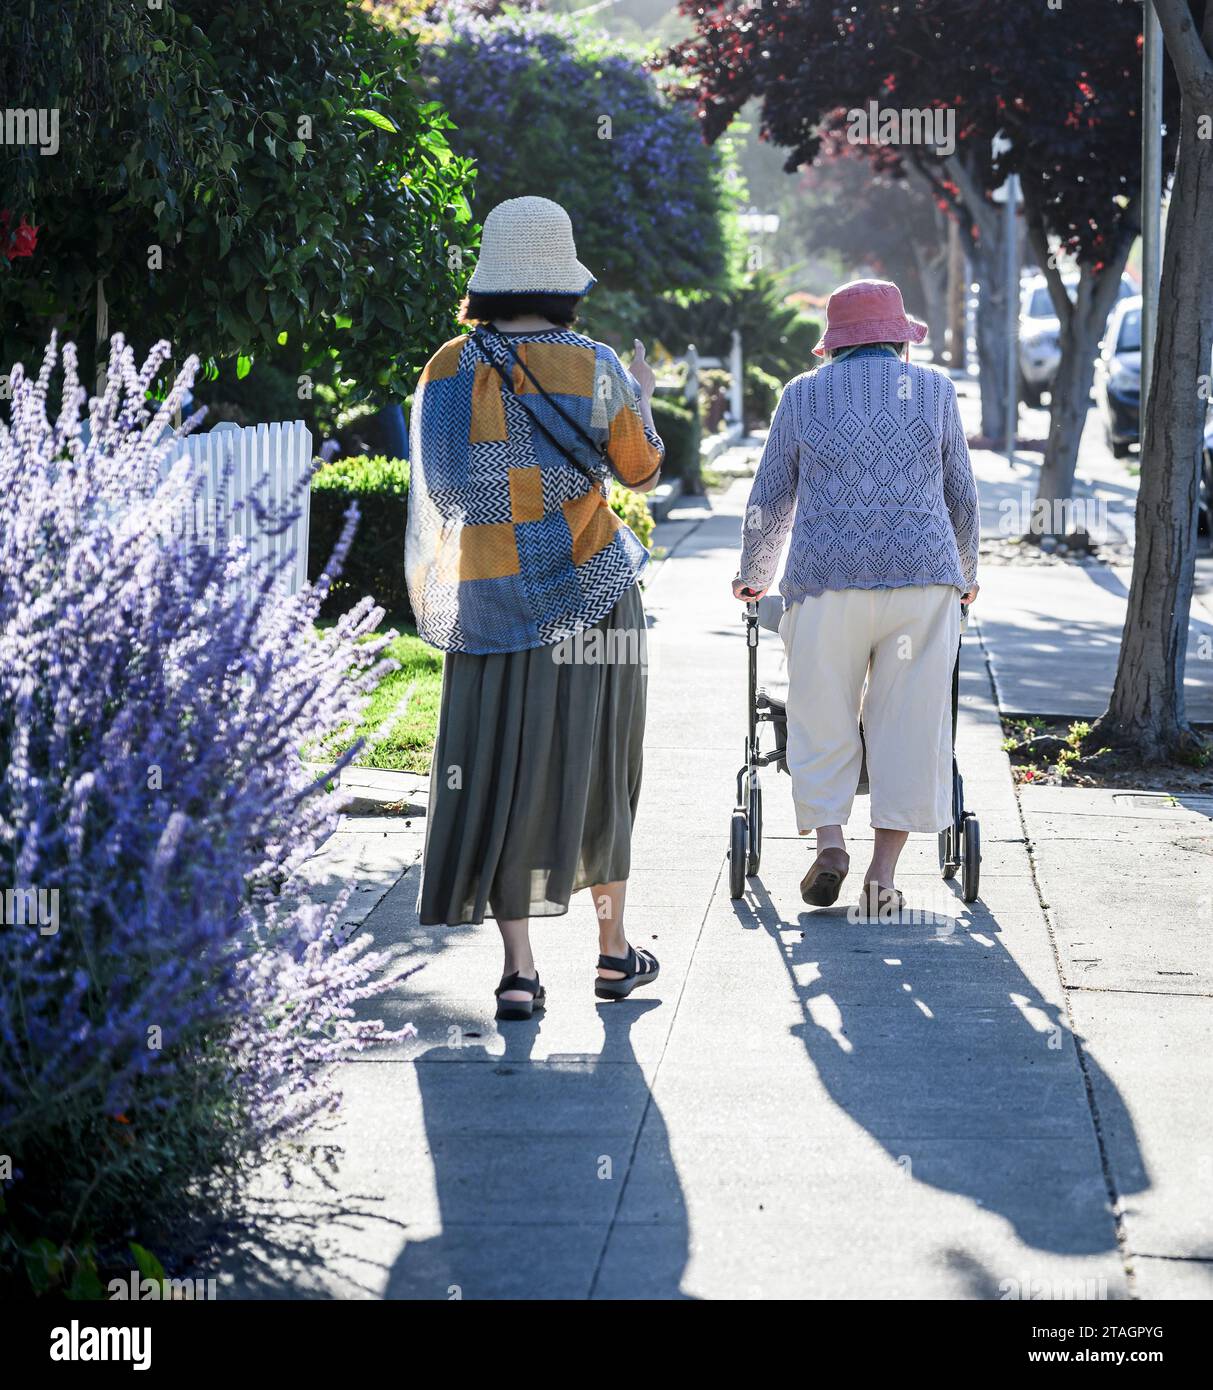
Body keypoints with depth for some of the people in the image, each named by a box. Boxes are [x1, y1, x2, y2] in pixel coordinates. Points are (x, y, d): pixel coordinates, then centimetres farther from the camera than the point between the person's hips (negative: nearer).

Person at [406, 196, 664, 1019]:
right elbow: (640, 470, 7)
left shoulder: (448, 371, -2)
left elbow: (440, 485, 10)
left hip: (485, 602, 1)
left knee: (499, 773, 4)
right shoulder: (593, 368, -9)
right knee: (595, 767, 12)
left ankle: (519, 969, -2)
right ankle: (614, 953, 23)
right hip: (587, 595, -1)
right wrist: (643, 399, 25)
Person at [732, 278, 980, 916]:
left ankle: (829, 839, -4)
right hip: (922, 577, 0)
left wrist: (754, 575, 29)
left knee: (823, 721, 12)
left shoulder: (803, 396, 9)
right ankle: (883, 875, 0)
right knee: (909, 725, 4)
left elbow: (769, 501, 13)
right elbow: (961, 497, 15)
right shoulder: (933, 390, 10)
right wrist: (964, 572, 31)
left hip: (826, 582, 0)